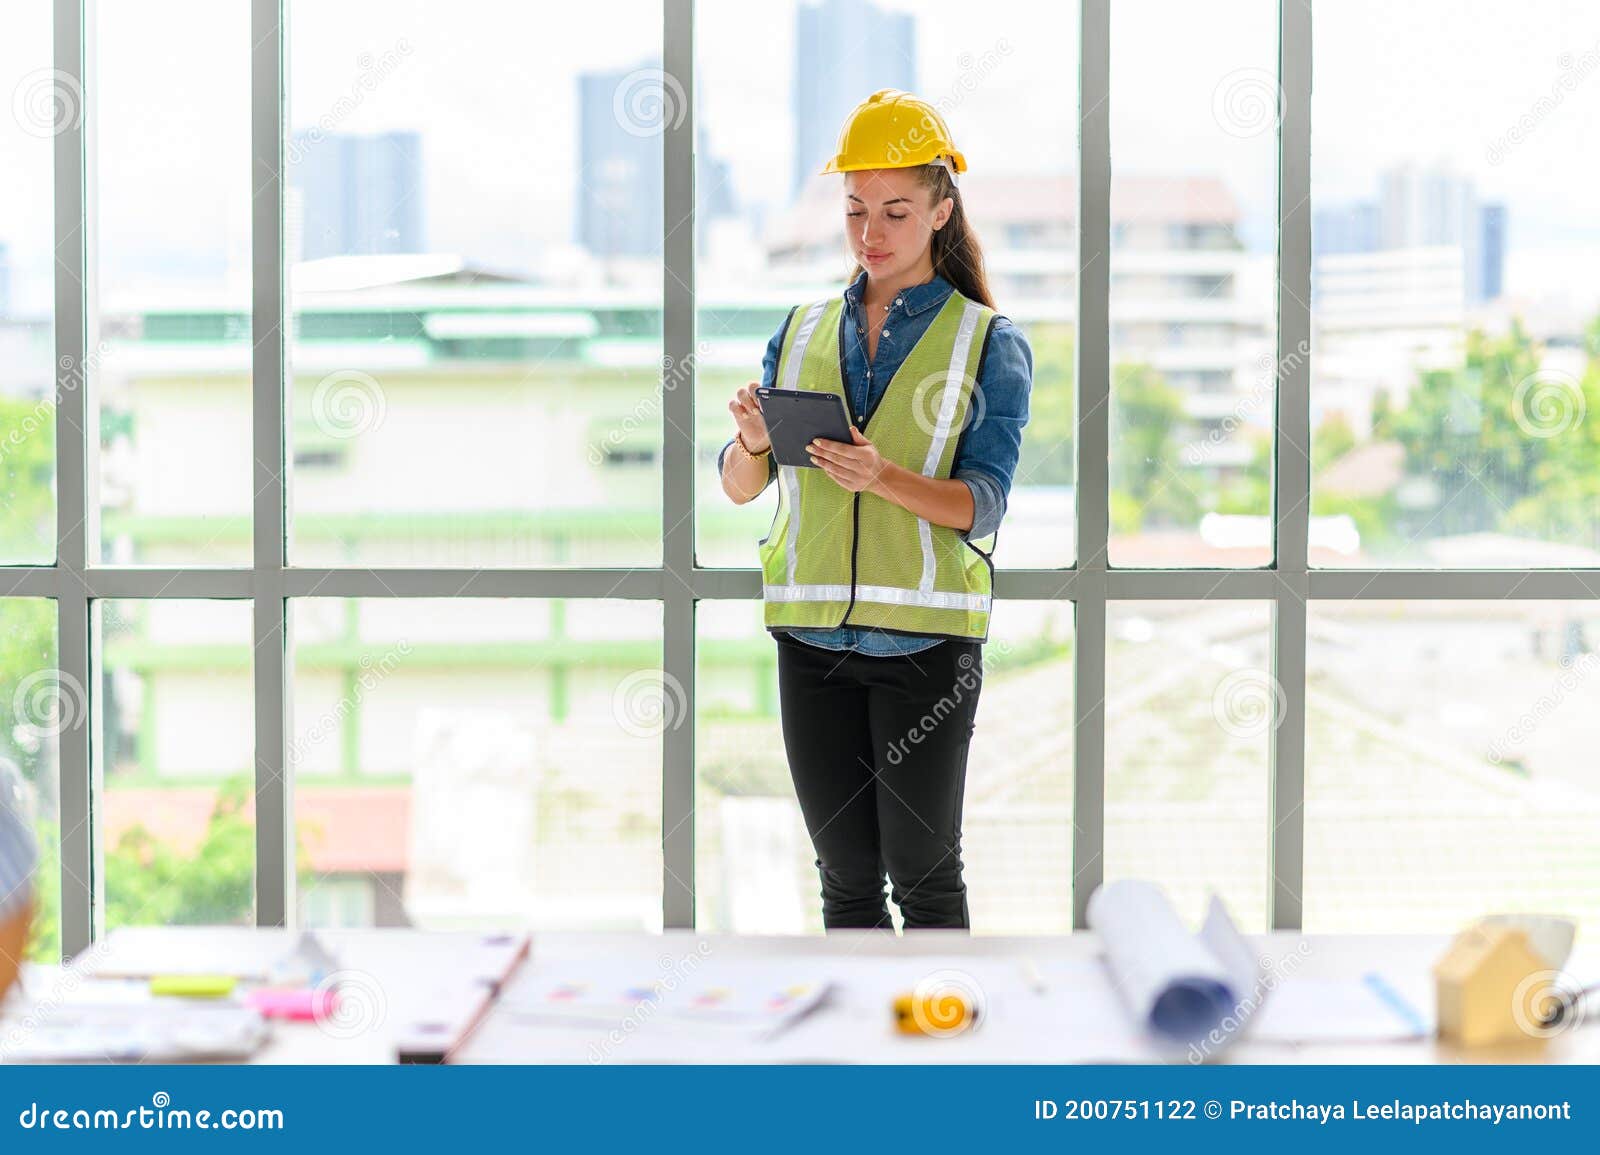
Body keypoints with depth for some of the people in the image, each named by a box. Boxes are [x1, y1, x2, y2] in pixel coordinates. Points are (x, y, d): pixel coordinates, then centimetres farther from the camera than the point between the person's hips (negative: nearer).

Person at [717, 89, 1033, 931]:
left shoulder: (989, 342, 1)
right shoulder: (802, 331, 11)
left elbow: (982, 504, -10)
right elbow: (737, 486, 5)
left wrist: (881, 478, -28)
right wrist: (752, 442, -18)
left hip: (926, 639, -3)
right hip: (814, 636, 3)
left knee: (922, 870, 0)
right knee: (845, 874, 8)